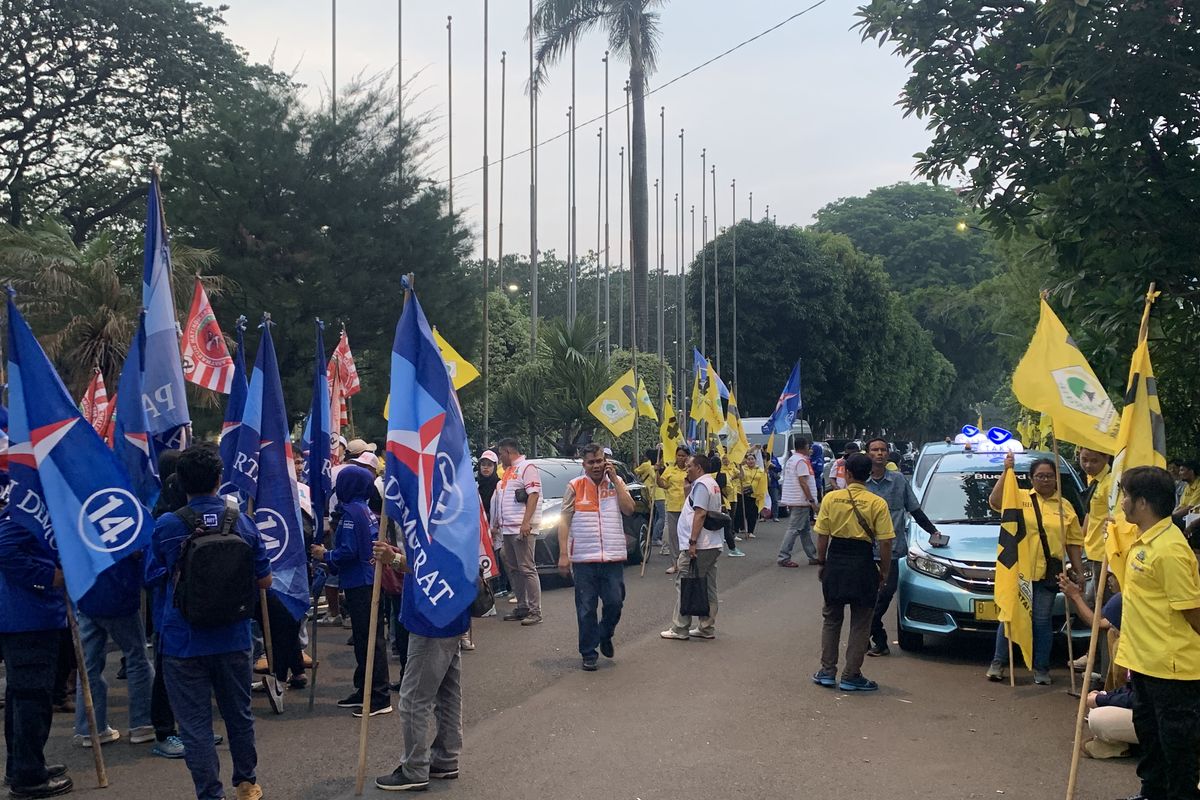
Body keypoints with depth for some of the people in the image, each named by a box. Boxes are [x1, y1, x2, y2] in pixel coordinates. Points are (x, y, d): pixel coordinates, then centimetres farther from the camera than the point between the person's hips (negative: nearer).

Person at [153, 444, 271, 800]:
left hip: (184, 642, -3)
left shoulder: (166, 526, -11)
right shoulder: (242, 522, -6)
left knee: (195, 725, 5)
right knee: (239, 715, 20)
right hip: (233, 638, 3)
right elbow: (264, 581, 1)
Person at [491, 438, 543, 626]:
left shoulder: (527, 468, -5)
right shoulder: (507, 472, 24)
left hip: (522, 528, -9)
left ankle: (535, 611, -8)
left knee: (527, 569, -9)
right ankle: (522, 607, 15)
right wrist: (496, 524, 21)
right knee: (515, 569, 9)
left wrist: (526, 522, -23)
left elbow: (533, 495, -15)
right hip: (507, 529, 9)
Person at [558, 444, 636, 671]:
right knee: (586, 608, 3)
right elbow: (564, 521, 0)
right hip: (583, 558, -1)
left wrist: (614, 480, -6)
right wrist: (563, 554, -7)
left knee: (615, 603, 2)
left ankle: (605, 635, 30)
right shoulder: (574, 487, 2)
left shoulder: (616, 483, 9)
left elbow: (629, 509, -5)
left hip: (613, 557, 1)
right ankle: (588, 654, 14)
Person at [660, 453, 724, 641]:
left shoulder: (701, 485, -12)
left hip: (697, 546, -10)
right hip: (714, 546, 10)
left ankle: (680, 629, 0)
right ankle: (707, 628, 14)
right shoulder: (713, 483, 20)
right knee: (708, 587, 11)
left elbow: (700, 514, -21)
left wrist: (692, 542, -23)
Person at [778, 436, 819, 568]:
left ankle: (813, 557, 19)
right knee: (794, 530, -8)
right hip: (800, 501, -10)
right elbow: (803, 483, -19)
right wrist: (812, 501, -18)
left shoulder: (790, 460, 16)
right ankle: (783, 558, -7)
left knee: (805, 530, 14)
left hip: (792, 501, 10)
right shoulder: (801, 461, -14)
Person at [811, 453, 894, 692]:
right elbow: (885, 542, -10)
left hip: (835, 561, 2)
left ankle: (827, 672, 18)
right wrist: (884, 571, 2)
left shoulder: (831, 498, -4)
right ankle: (851, 676, 9)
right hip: (862, 564, -2)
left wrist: (821, 562, 11)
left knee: (832, 619, 16)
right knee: (860, 624, 8)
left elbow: (822, 536, -2)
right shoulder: (877, 503, -8)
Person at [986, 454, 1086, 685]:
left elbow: (1074, 542, 11)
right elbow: (994, 501, -15)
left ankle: (1041, 668, 13)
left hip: (1048, 572, 1)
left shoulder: (1065, 507, 10)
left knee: (1042, 620, 5)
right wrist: (1006, 472, -19)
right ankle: (998, 663, 12)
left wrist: (1079, 572, 6)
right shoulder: (1019, 497, 4)